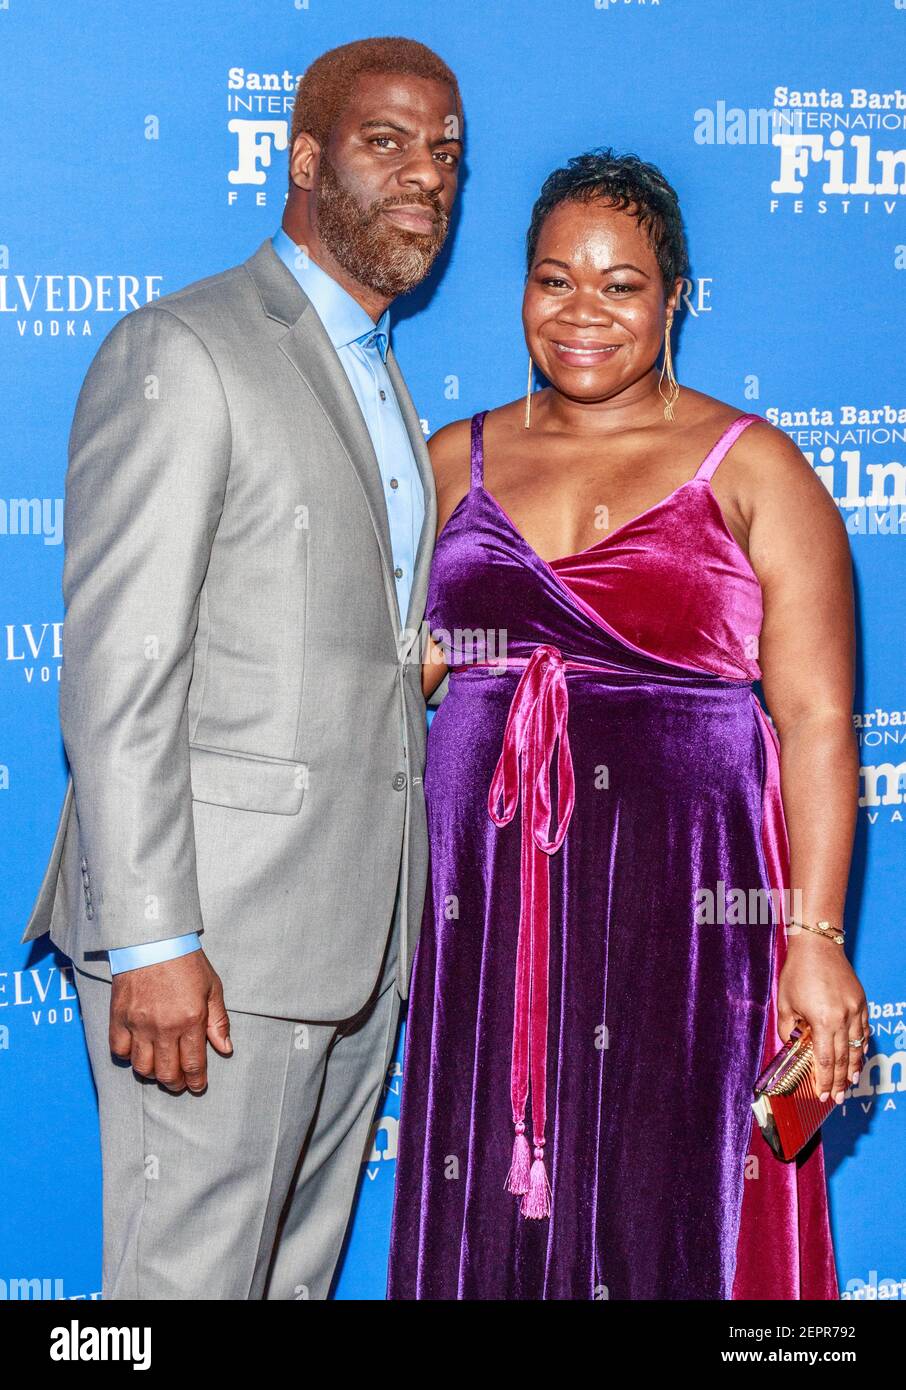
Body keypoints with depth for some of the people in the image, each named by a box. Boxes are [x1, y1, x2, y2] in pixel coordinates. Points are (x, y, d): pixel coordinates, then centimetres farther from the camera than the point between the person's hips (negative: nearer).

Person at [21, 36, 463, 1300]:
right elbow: (117, 673, -16)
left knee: (301, 1262, 16)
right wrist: (151, 942, -21)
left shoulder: (380, 378, 18)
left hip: (362, 932, 8)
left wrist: (395, 901, 16)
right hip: (217, 926, -8)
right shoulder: (180, 354, -10)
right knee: (192, 1272, 0)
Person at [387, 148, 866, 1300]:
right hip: (490, 899, 3)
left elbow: (816, 719, -6)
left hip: (682, 896, -3)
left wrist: (814, 939, -13)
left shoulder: (750, 468, 0)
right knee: (490, 1215, 7)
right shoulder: (458, 461, 11)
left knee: (666, 1209, 1)